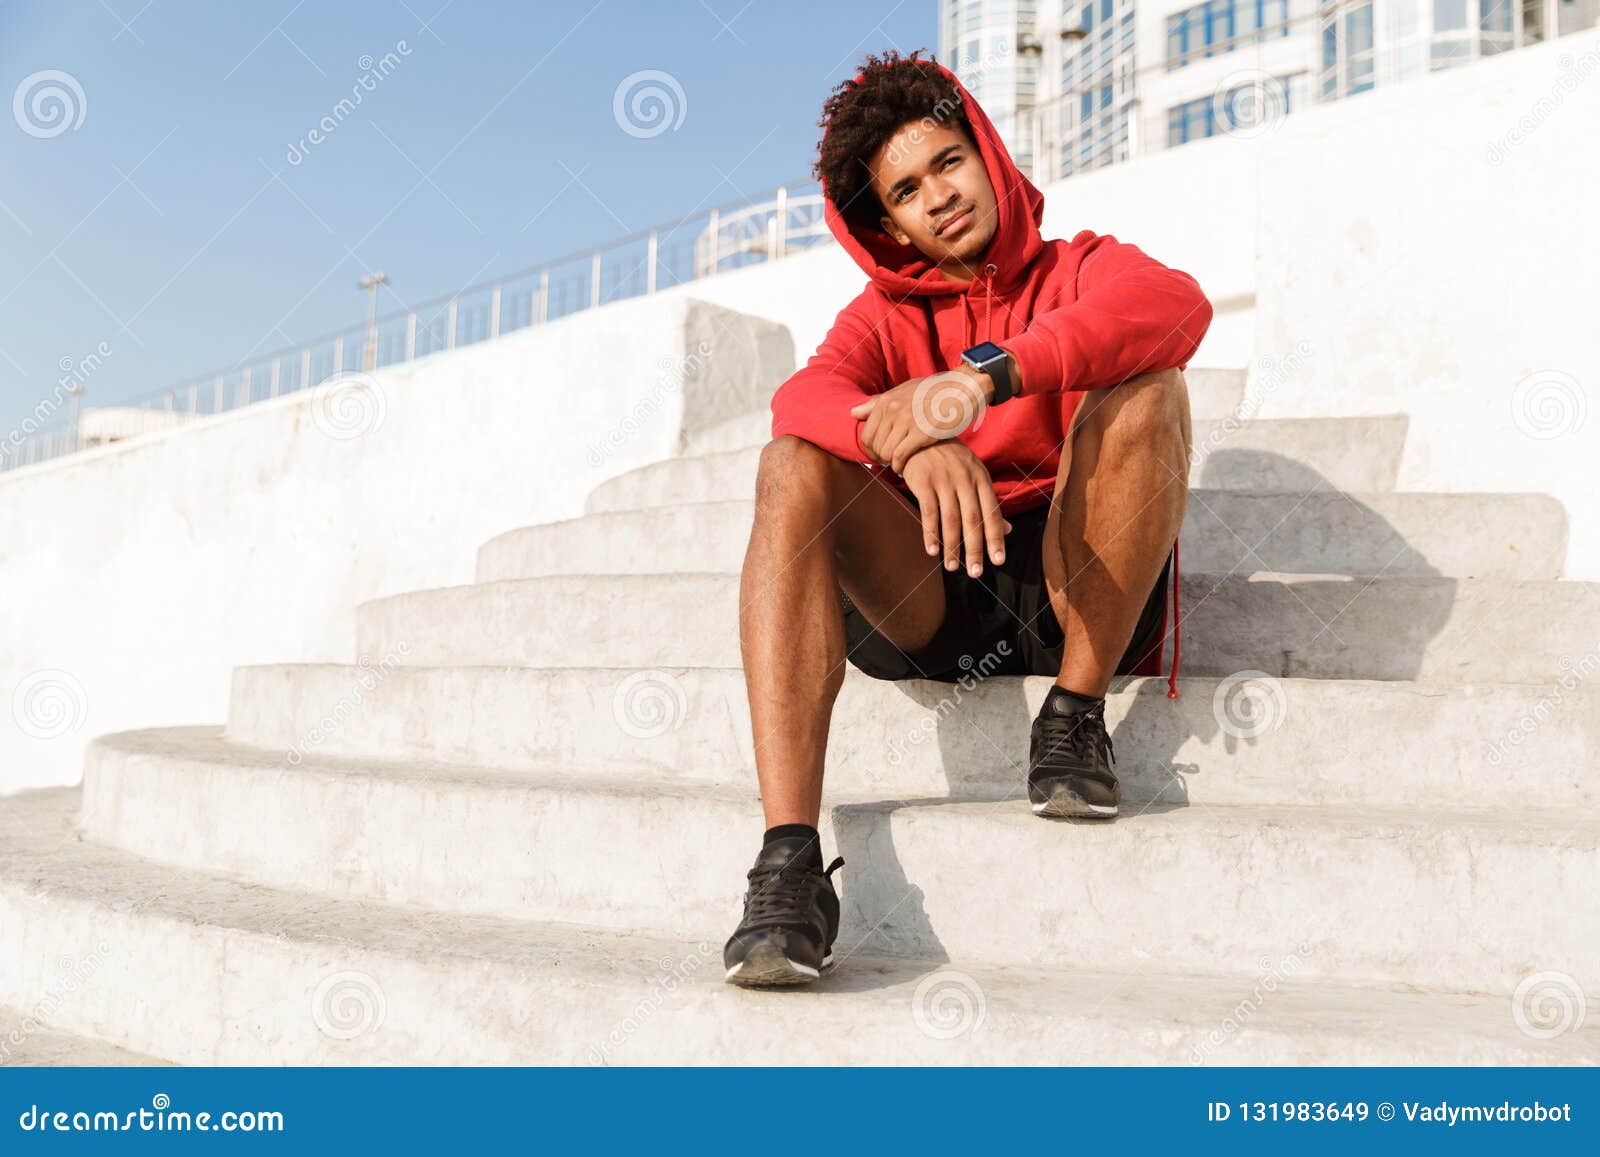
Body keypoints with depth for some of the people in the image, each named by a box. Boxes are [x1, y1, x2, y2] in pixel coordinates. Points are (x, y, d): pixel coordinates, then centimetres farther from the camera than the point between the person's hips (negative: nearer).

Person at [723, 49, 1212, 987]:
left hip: (1072, 596, -1)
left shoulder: (1079, 272, 10)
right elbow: (802, 399, -10)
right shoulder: (884, 317, 15)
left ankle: (1077, 713, -15)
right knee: (795, 466, -24)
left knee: (1144, 386, -22)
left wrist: (985, 375, -32)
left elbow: (1179, 305, -17)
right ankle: (789, 861, -37)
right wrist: (914, 442, -34)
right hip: (928, 607, 2)